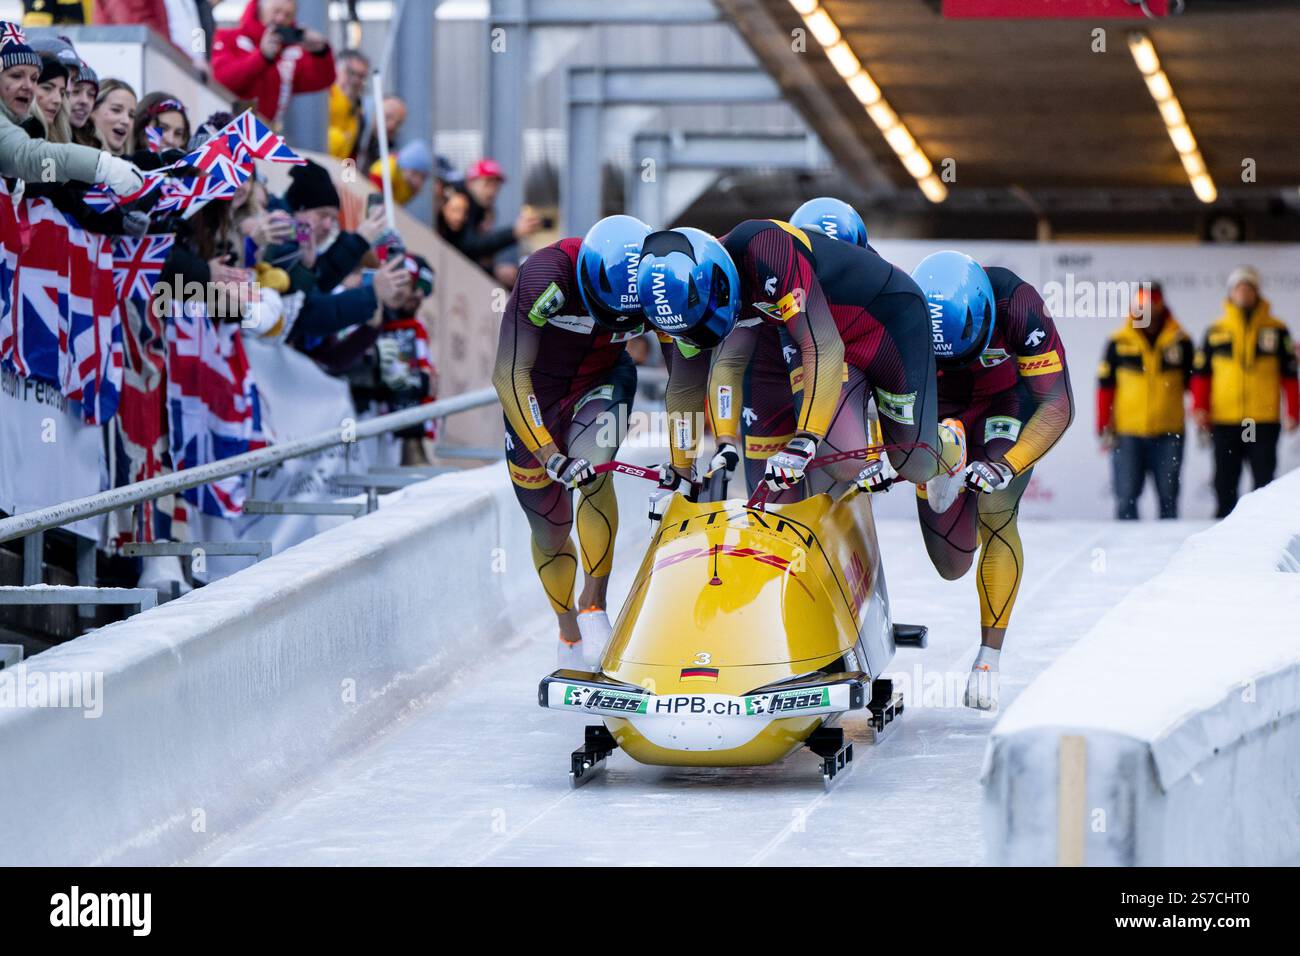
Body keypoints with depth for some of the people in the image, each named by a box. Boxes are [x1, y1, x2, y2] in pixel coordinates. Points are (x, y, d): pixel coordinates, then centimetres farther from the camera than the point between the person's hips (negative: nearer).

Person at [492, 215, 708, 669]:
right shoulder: (547, 276, -36)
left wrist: (682, 461, -9)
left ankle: (594, 606, -20)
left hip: (603, 385, 1)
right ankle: (569, 636, 29)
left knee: (593, 468, -31)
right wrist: (548, 454, -41)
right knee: (549, 528, 4)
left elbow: (687, 379, -10)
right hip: (535, 394, -1)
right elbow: (509, 376, -35)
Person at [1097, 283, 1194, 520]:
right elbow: (1105, 387, 4)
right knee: (1126, 497, -4)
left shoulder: (1180, 341, 3)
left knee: (1168, 496, 6)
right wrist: (1104, 428, 0)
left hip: (1168, 434, 1)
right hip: (1127, 433, -1)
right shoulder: (1118, 343, 2)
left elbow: (1194, 381, 11)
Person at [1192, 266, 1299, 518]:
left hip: (1264, 421, -1)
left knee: (1264, 480, -1)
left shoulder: (1275, 330, 6)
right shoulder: (1216, 332, 8)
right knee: (1225, 483, 3)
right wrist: (1200, 409, -2)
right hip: (1225, 422, 1)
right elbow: (1201, 373, 9)